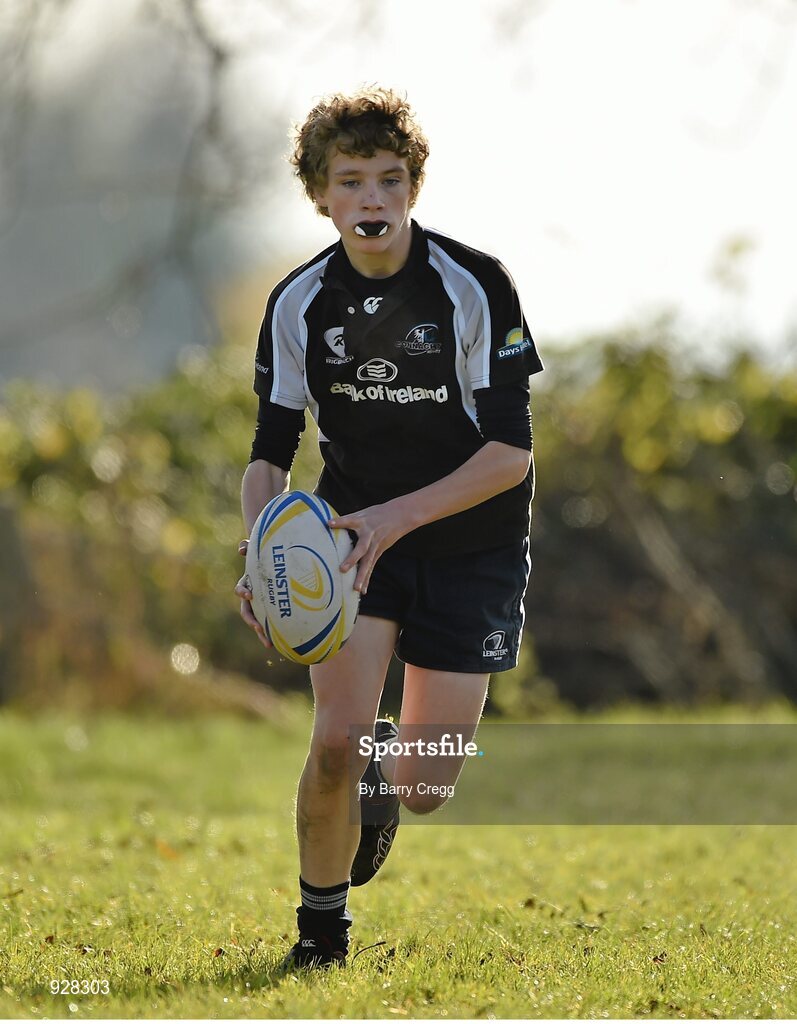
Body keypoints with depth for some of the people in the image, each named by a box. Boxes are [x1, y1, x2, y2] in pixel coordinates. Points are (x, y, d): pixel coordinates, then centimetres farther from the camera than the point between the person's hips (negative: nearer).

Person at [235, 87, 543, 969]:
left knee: (424, 791, -2)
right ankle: (321, 924, 7)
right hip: (355, 530, 1)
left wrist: (399, 515, -27)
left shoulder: (475, 287, -16)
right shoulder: (299, 304, -7)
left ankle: (387, 773, 38)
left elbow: (511, 453, -17)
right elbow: (270, 455, -1)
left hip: (469, 542, -1)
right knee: (336, 739, -19)